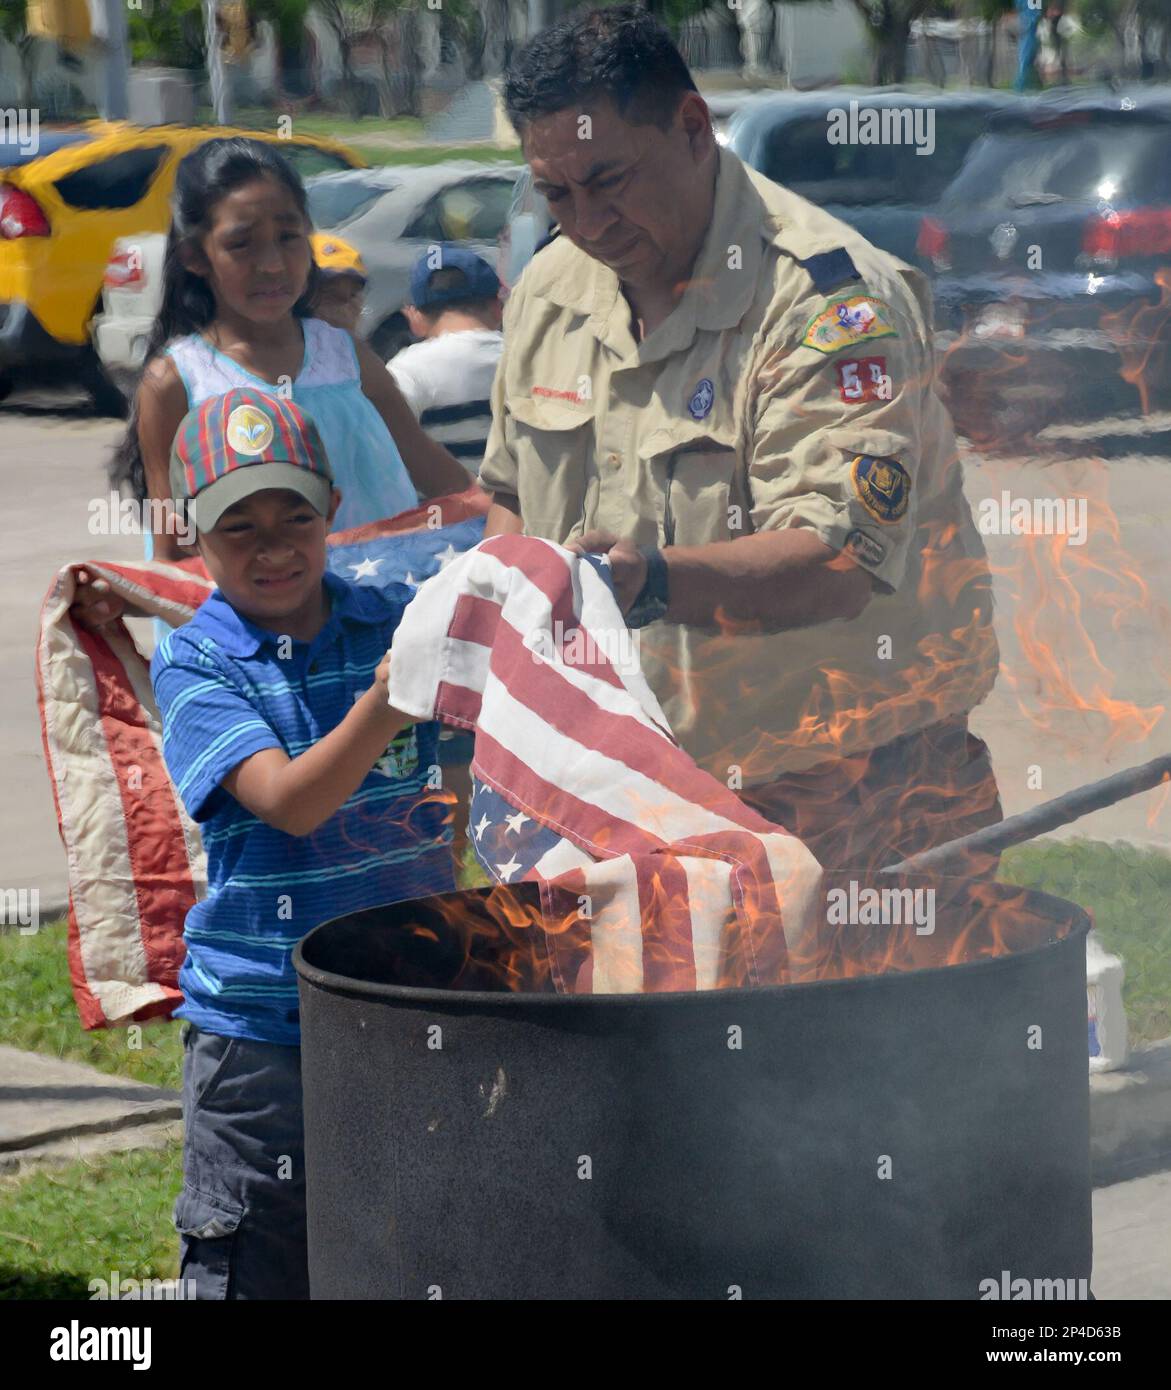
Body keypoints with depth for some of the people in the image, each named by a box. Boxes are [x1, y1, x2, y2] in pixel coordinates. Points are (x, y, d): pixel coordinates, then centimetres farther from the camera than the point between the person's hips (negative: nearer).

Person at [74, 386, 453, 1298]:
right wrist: (381, 707, -36)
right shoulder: (193, 665, -7)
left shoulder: (395, 622, 2)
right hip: (262, 1025, -3)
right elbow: (287, 799, -20)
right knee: (258, 1266, 3)